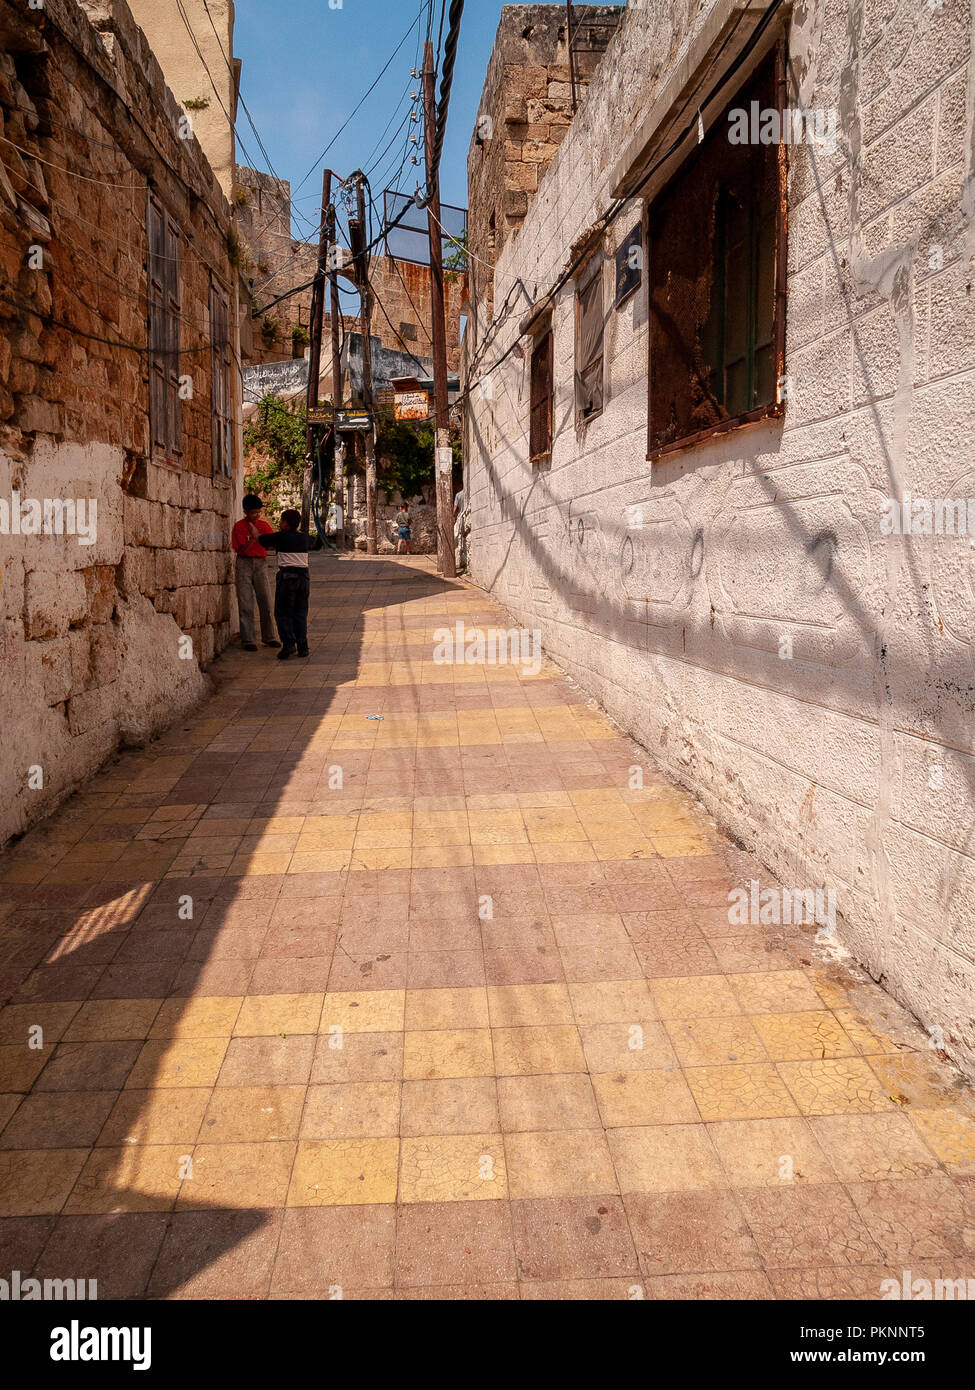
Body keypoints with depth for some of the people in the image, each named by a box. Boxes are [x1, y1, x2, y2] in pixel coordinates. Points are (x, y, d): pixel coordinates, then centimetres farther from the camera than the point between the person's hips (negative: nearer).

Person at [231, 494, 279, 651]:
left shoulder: (263, 525, 8)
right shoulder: (239, 527, -2)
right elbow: (240, 550, -8)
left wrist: (258, 536, -17)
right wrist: (251, 540, -24)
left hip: (261, 563, 3)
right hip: (244, 563, -3)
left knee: (266, 602, 3)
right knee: (245, 604, -4)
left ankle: (268, 637, 14)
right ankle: (248, 640, -1)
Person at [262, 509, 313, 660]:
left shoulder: (280, 537, -6)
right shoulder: (304, 537, 9)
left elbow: (262, 540, 7)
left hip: (287, 576, -5)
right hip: (304, 576, 5)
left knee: (283, 613, 2)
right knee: (300, 613, 10)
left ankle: (289, 643, -14)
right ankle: (302, 646, 4)